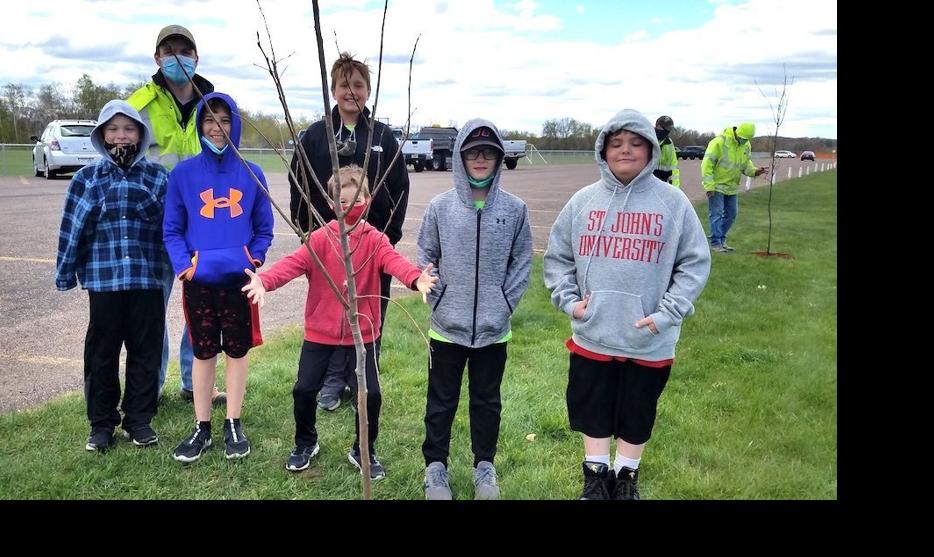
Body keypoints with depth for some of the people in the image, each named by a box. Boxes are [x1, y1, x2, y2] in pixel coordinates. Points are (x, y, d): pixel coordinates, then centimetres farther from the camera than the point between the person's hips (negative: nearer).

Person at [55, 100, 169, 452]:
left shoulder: (158, 177, 4)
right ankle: (101, 423, 22)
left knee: (145, 352, 8)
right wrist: (65, 274, 4)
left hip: (147, 279, 0)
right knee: (101, 353, 7)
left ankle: (139, 420, 23)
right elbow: (73, 229, 4)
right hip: (102, 279, 0)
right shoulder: (86, 179, 4)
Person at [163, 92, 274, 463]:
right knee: (203, 353, 11)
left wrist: (254, 259, -8)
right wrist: (183, 265, -13)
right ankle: (202, 428, 24)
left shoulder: (252, 175, 0)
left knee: (237, 351, 10)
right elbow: (172, 230, 1)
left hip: (240, 279, 1)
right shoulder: (183, 174, -2)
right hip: (198, 280, 0)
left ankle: (233, 426, 25)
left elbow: (264, 230, 7)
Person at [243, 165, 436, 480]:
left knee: (371, 393, 1)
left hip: (362, 333, 0)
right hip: (320, 331, 1)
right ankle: (305, 443, 34)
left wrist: (415, 278, -50)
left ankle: (363, 451, 25)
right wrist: (264, 280, -39)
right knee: (304, 388, 6)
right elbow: (293, 263, -19)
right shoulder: (320, 239, -5)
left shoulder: (376, 240, -7)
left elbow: (394, 261, -27)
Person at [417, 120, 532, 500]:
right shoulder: (440, 207, -4)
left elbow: (522, 262, 3)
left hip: (494, 329, 1)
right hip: (447, 326, 0)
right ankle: (435, 466, 29)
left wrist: (506, 304, -4)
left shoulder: (515, 209, -3)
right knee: (441, 402, 13)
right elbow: (426, 256, 3)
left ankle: (485, 465, 33)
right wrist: (437, 299, -4)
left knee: (487, 401, 16)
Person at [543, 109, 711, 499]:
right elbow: (557, 255, 8)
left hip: (649, 340, -1)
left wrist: (667, 313, -11)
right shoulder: (584, 201, 1)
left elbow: (695, 263, -2)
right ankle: (596, 478, 35)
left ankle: (626, 480, 36)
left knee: (637, 416, 15)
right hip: (591, 335, 2)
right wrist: (568, 299, -5)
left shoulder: (673, 202, -5)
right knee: (593, 411, 15)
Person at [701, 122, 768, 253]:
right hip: (716, 185, -7)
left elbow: (745, 163, 14)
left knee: (731, 214, 12)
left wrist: (754, 171, -10)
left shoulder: (746, 146, 3)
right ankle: (715, 243, -1)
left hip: (731, 186, 8)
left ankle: (722, 240, 24)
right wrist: (709, 185, -23)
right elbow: (707, 163, -20)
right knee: (716, 214, -7)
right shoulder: (720, 142, -20)